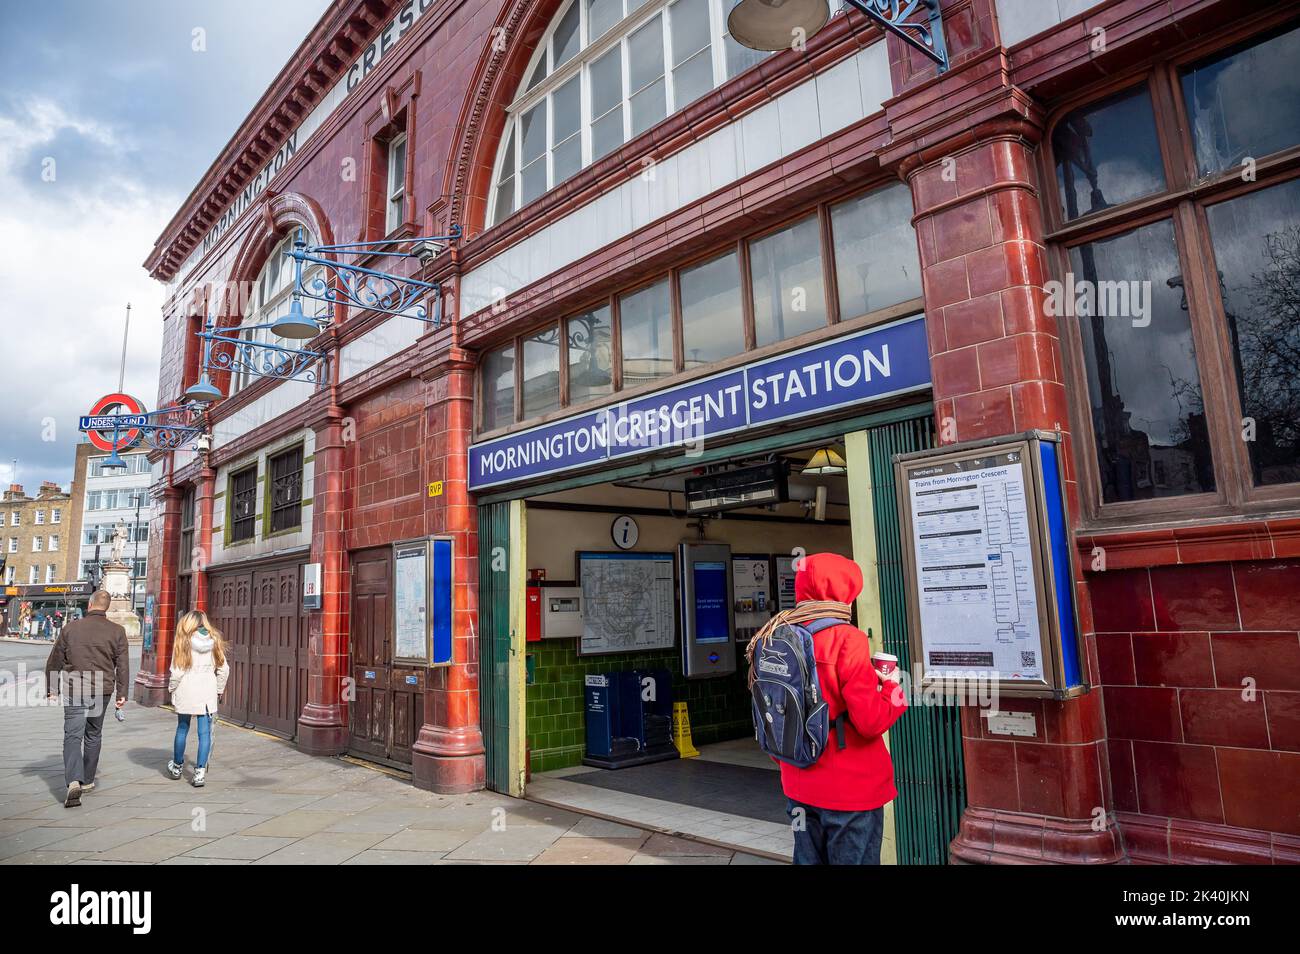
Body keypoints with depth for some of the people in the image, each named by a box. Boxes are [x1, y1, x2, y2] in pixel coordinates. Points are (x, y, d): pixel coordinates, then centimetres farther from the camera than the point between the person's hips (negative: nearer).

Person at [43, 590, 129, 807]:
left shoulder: (71, 628, -1)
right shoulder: (117, 631, -1)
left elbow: (54, 661, 6)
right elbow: (123, 665, -2)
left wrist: (52, 688, 18)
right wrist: (122, 693, 3)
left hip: (74, 691, -1)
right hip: (102, 691, 1)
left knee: (73, 735, -3)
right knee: (93, 735, 15)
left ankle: (74, 781, -21)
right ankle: (87, 780, 25)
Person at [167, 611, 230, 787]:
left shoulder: (184, 641, -5)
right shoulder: (214, 640, 3)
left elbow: (177, 670, -9)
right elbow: (224, 669, 3)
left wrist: (172, 688, 7)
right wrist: (218, 689, 14)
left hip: (186, 692, -1)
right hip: (208, 692, 1)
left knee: (182, 729, 16)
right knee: (205, 732, 4)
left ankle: (177, 767, 34)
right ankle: (200, 772, 1)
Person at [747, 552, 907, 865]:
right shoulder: (847, 639, -17)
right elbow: (870, 721, -19)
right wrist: (891, 687, 0)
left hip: (799, 787, 6)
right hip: (851, 789, -6)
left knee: (808, 859, 17)